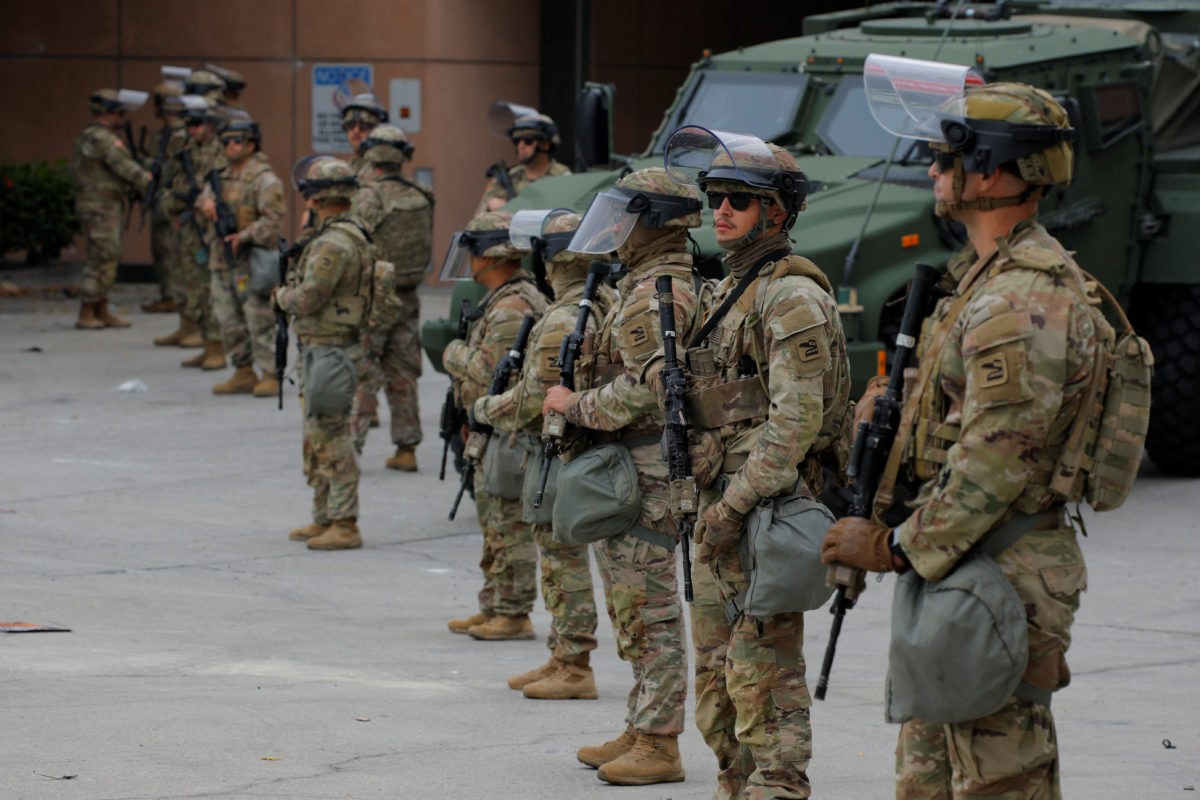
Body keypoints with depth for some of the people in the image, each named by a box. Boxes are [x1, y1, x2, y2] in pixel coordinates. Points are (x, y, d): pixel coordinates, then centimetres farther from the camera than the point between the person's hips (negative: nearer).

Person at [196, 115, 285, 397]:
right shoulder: (220, 177, 17)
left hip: (251, 264, -8)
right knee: (229, 322, 10)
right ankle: (244, 374, 18)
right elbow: (203, 200, 15)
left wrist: (245, 236, -25)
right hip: (222, 263, 8)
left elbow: (273, 218, -17)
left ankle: (271, 375, -2)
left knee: (260, 321, -7)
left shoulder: (263, 179, -9)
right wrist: (206, 202, -10)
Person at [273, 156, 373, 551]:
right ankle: (324, 519, 24)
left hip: (330, 352, -11)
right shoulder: (350, 233, 12)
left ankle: (344, 525, -5)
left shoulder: (334, 244, -21)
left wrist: (282, 295, -3)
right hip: (320, 351, 11)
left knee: (332, 439, -7)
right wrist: (290, 292, 7)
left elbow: (308, 299, -22)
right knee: (316, 440, 17)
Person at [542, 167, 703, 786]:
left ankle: (658, 746, -3)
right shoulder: (650, 284, 17)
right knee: (632, 606, 16)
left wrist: (572, 405, -11)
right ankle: (640, 730, 22)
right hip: (624, 472, 11)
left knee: (650, 613, -6)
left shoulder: (656, 296, -17)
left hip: (643, 474, -11)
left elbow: (639, 393, -24)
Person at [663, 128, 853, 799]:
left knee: (765, 670, -9)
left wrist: (738, 504, -22)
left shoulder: (793, 298, -14)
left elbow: (794, 420, -21)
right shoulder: (733, 289, 18)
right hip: (722, 504, 10)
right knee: (718, 668, 13)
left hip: (769, 507, -10)